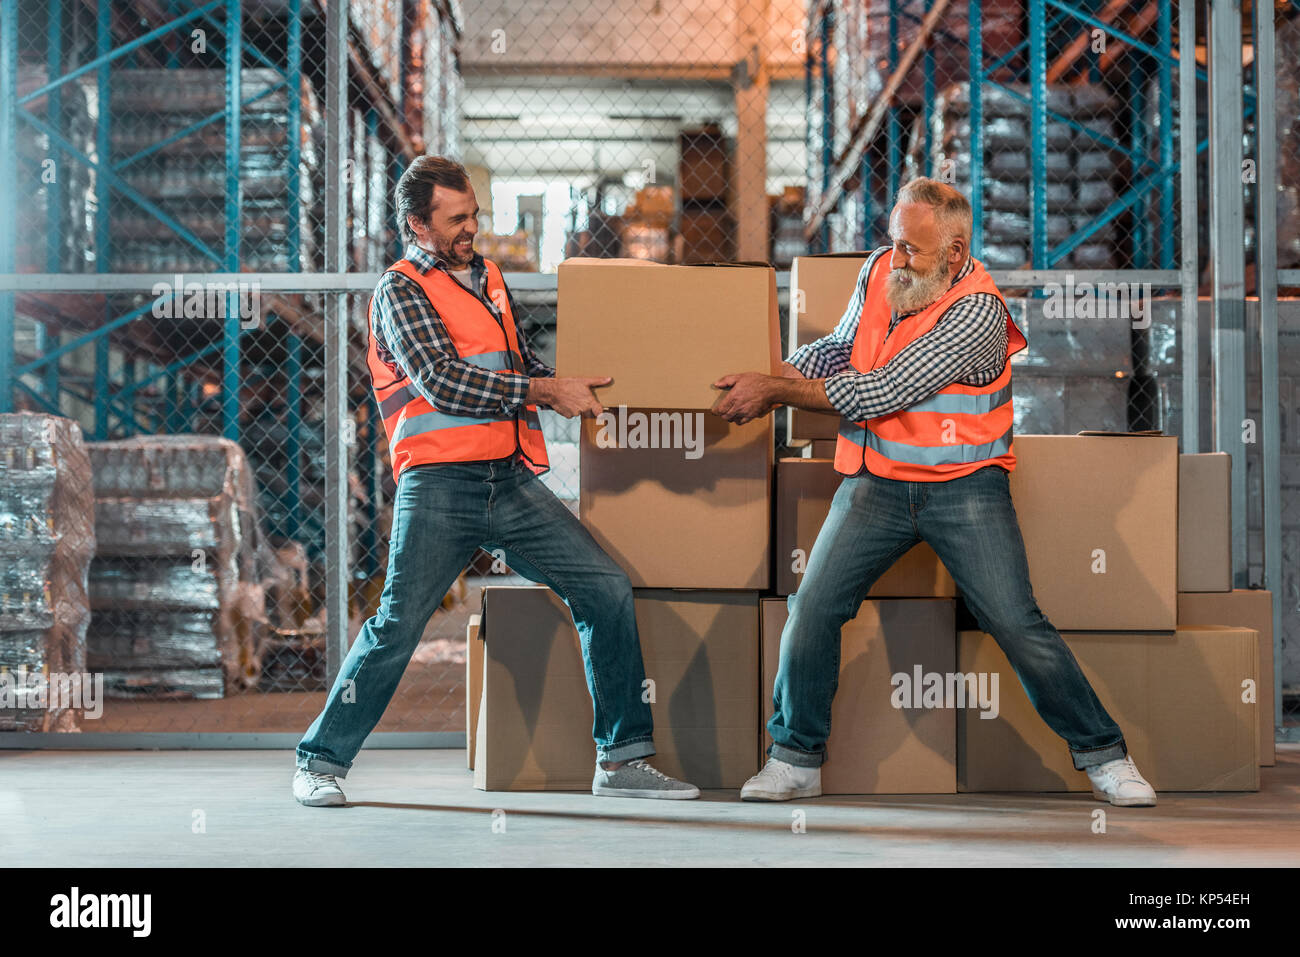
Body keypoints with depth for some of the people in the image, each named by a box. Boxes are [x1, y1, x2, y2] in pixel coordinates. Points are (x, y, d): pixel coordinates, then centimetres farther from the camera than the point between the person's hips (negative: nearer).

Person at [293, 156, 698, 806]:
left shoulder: (486, 276, 22)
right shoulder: (401, 289, 0)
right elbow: (443, 382, -14)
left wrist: (569, 389, 17)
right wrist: (546, 392, -12)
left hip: (513, 482, 6)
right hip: (439, 486, -6)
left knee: (607, 591, -4)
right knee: (398, 625, -10)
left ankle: (622, 760, 2)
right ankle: (320, 762, 9)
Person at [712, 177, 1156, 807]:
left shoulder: (978, 310, -19)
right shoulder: (878, 271, 2)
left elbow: (879, 393, -22)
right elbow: (838, 349, 15)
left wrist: (776, 391, -17)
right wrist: (763, 380, -4)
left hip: (963, 488, -5)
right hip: (876, 483, 5)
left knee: (1018, 624, -10)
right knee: (813, 607, -7)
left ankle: (1102, 755, 7)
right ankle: (795, 760, 9)